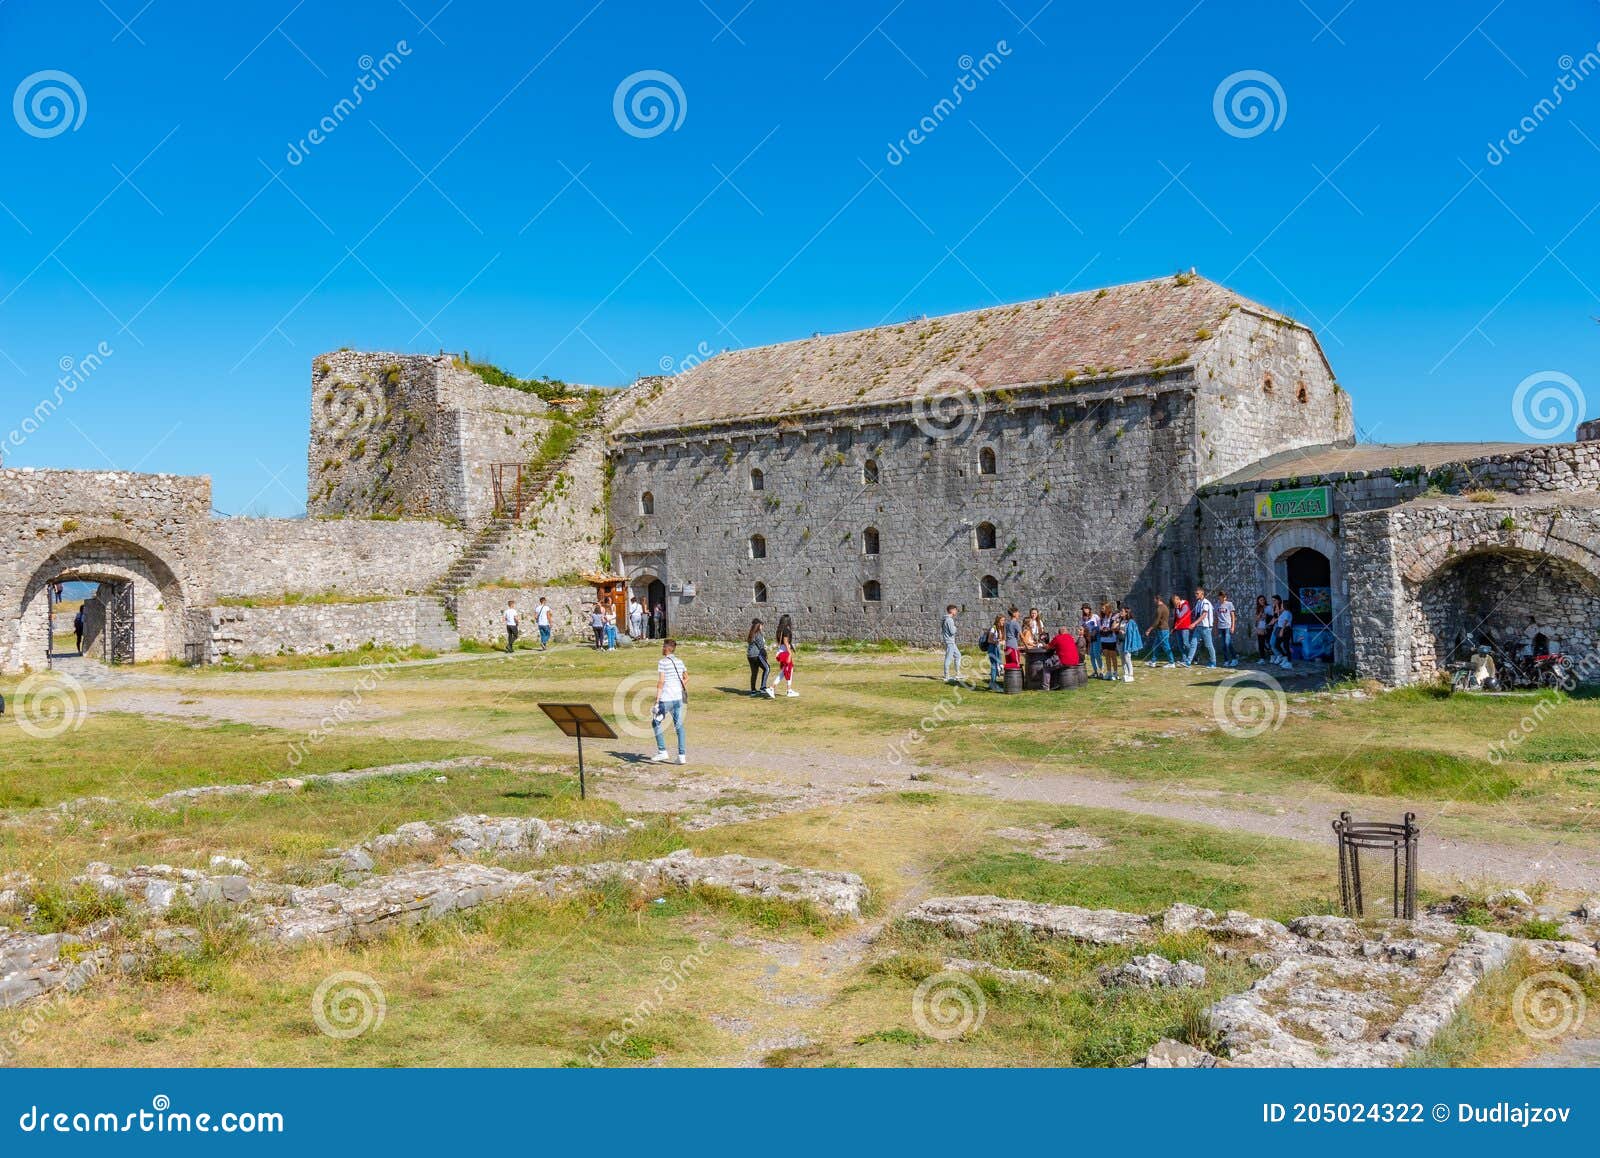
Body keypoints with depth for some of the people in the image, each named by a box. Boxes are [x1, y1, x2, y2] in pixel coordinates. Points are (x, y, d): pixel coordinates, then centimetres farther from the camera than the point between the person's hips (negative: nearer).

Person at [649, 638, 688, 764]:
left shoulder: (662, 662, -9)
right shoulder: (679, 662, 10)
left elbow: (661, 682, -15)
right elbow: (686, 678, 18)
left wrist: (657, 700, -13)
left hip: (666, 698, -6)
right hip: (679, 698, 6)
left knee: (656, 723, 10)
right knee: (679, 726, 9)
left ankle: (662, 752, 5)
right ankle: (682, 756, 4)